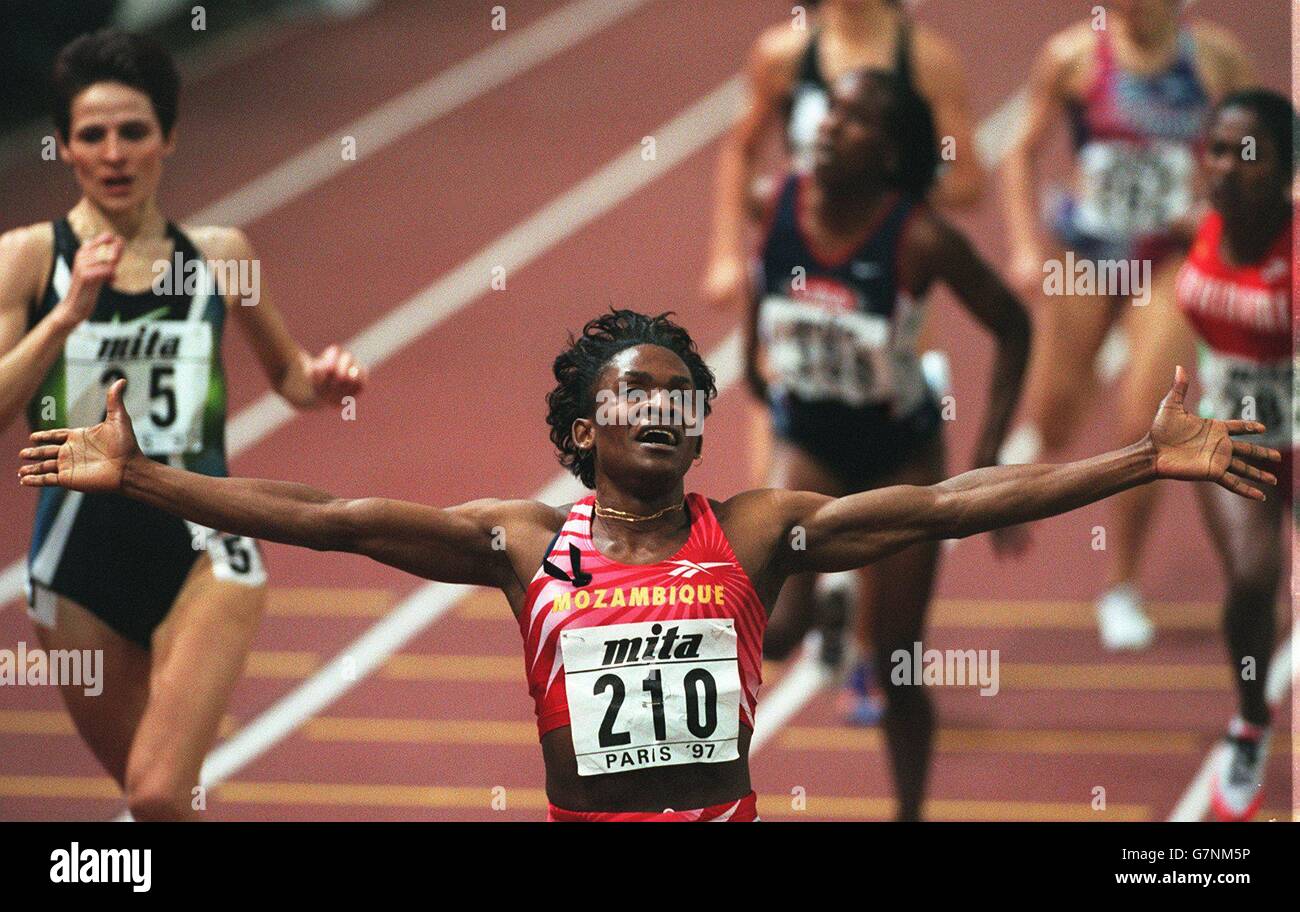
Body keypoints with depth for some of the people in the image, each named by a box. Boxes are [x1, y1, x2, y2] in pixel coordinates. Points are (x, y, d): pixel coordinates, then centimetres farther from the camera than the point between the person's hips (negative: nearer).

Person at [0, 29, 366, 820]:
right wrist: (67, 315, -21)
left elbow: (290, 377, 21)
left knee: (160, 793, -19)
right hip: (81, 551, 1)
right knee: (149, 794, 13)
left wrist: (325, 378, -1)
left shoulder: (220, 255, 5)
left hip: (201, 550, -1)